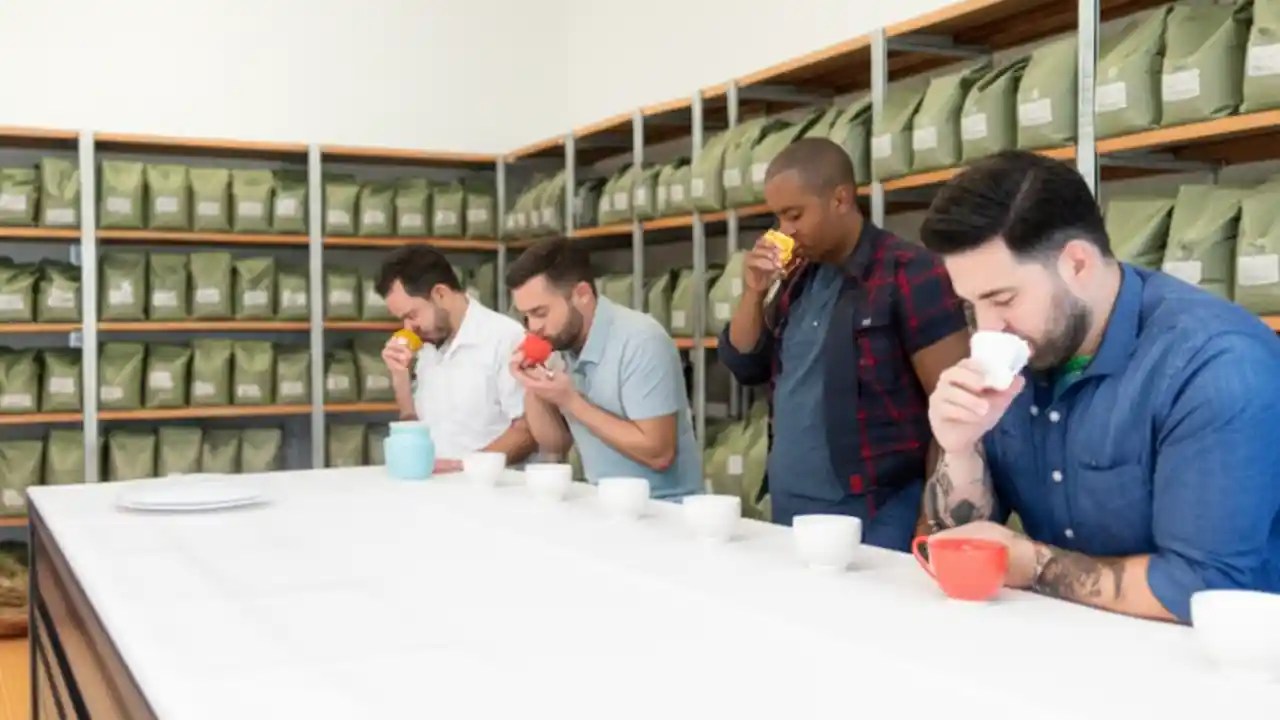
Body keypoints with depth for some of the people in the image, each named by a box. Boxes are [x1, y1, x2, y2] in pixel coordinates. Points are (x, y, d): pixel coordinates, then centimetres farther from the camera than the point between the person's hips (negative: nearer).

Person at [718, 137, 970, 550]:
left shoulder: (908, 274, -12)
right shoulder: (799, 278, 10)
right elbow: (745, 368, 15)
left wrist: (932, 520, -15)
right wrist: (753, 292, -1)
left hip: (873, 521, -7)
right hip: (789, 512, 7)